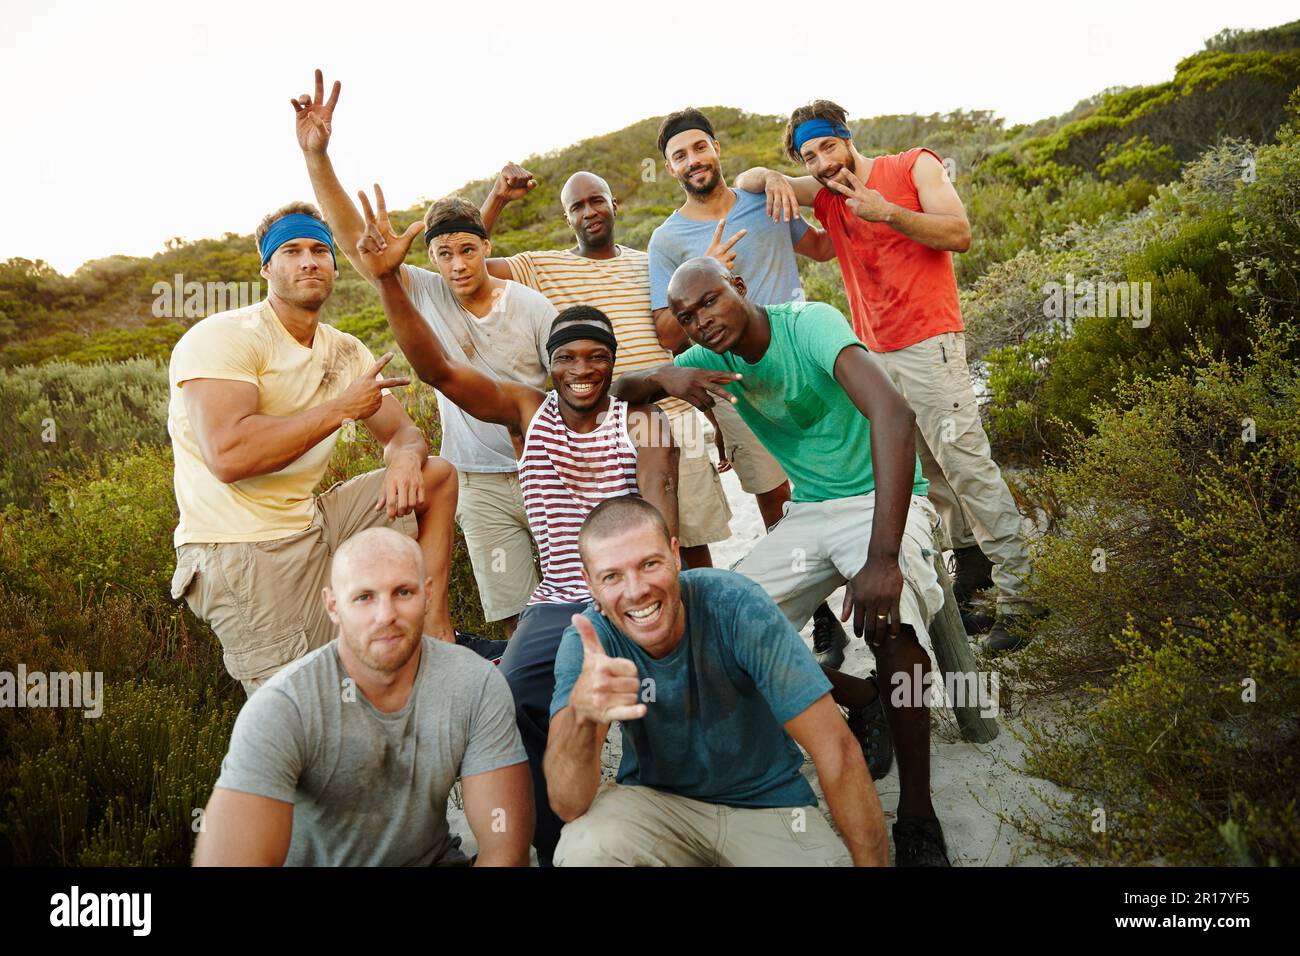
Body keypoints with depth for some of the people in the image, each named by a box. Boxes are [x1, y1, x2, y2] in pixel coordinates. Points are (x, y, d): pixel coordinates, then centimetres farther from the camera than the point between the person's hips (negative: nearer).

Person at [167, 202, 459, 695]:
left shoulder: (346, 352, 11)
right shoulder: (221, 337, -13)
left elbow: (403, 432, 10)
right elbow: (228, 455, -28)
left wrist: (406, 458, -16)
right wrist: (340, 409, -20)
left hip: (310, 523, 8)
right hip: (242, 550, -8)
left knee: (437, 476, 6)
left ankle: (434, 626, 6)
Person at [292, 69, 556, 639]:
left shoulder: (531, 307, -3)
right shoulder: (424, 295, -1)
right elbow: (354, 243, -9)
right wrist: (316, 156, -20)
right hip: (482, 486, 1)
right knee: (517, 617, 4)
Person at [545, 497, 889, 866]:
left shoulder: (736, 605, -24)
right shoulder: (587, 639, -19)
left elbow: (837, 749, -21)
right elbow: (569, 806, -30)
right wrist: (581, 711, -50)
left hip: (766, 800, 1)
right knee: (584, 847, -30)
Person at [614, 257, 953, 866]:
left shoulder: (810, 325, -22)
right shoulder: (714, 358, -1)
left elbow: (893, 412, -37)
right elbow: (621, 390, 3)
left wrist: (883, 557, -47)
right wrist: (666, 378, -22)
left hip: (883, 500, -6)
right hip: (809, 512, 6)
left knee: (889, 621, -35)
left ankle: (916, 816, -16)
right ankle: (862, 698, 12)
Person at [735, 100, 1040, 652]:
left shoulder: (914, 166, 1)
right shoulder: (823, 195, 13)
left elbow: (958, 234, -9)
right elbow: (743, 182, 12)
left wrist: (888, 213, -19)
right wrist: (771, 178, -10)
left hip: (928, 342, -5)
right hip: (872, 352, 6)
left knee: (965, 462, -10)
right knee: (925, 471, 7)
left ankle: (1020, 591, -5)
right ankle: (970, 561, 19)